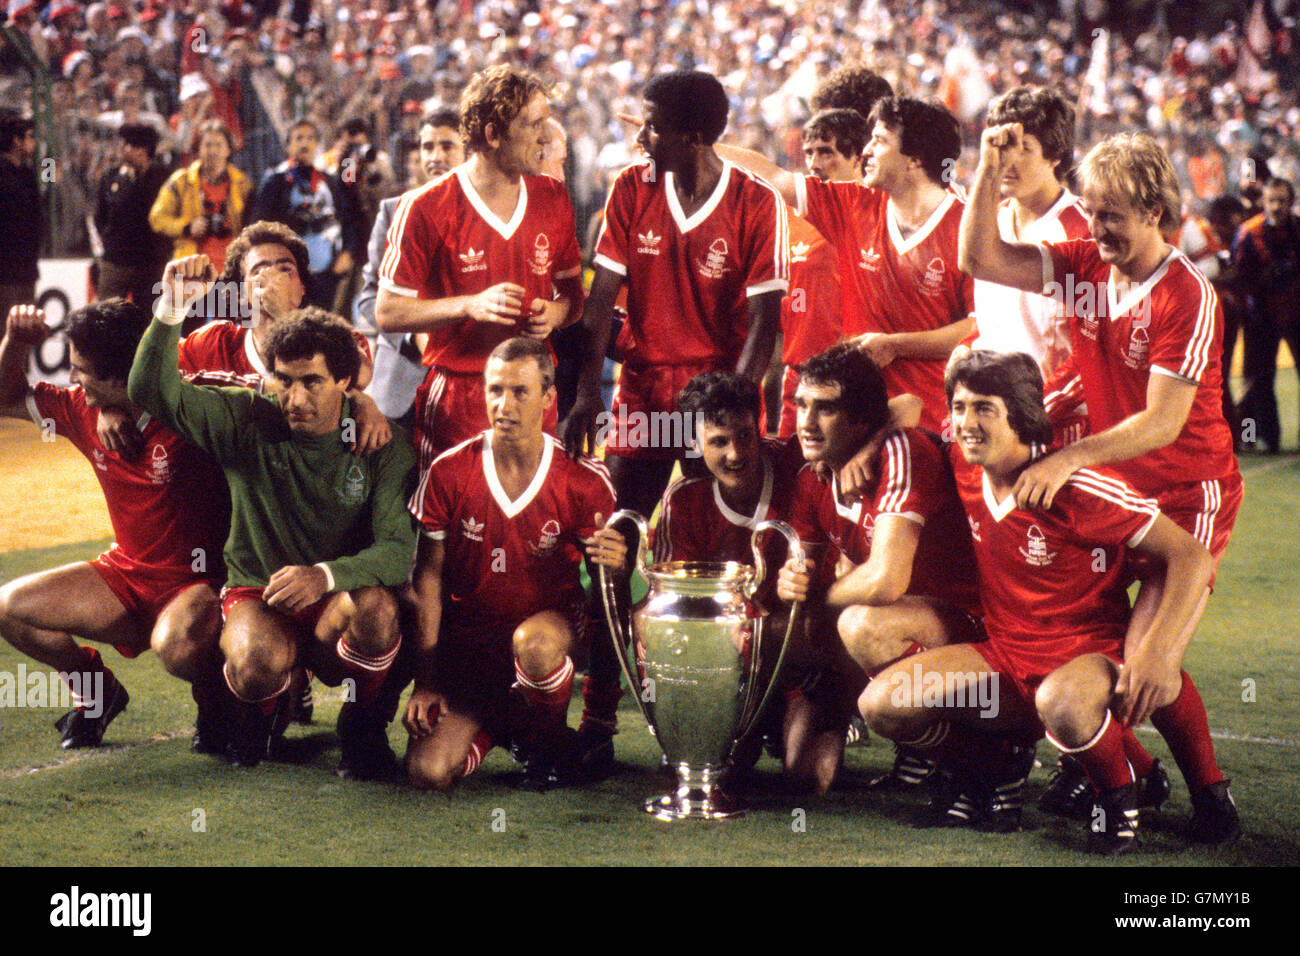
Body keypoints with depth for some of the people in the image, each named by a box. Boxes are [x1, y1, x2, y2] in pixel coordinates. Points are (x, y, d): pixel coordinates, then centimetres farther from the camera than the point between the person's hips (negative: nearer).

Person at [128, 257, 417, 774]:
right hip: (256, 596, 0)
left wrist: (326, 575, -36)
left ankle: (361, 723, -4)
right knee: (260, 661, -36)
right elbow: (153, 391, -14)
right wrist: (170, 311, -30)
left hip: (335, 604, 0)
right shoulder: (247, 422, -3)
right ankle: (253, 713, 6)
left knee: (375, 605, -36)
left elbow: (399, 550, -17)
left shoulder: (382, 446, -6)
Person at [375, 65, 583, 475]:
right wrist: (471, 305, -18)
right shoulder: (426, 207, -7)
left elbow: (573, 291, 19)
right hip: (454, 405, -4)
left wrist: (555, 313, -5)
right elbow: (387, 313, -6)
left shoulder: (553, 199, 8)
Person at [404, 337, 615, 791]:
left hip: (550, 621, -1)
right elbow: (429, 576, -2)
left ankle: (546, 738, -5)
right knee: (427, 772, -17)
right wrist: (425, 681, -5)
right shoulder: (448, 473, -7)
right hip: (467, 637, 1)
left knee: (533, 643, -40)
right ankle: (491, 729, 19)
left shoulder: (586, 482, -9)